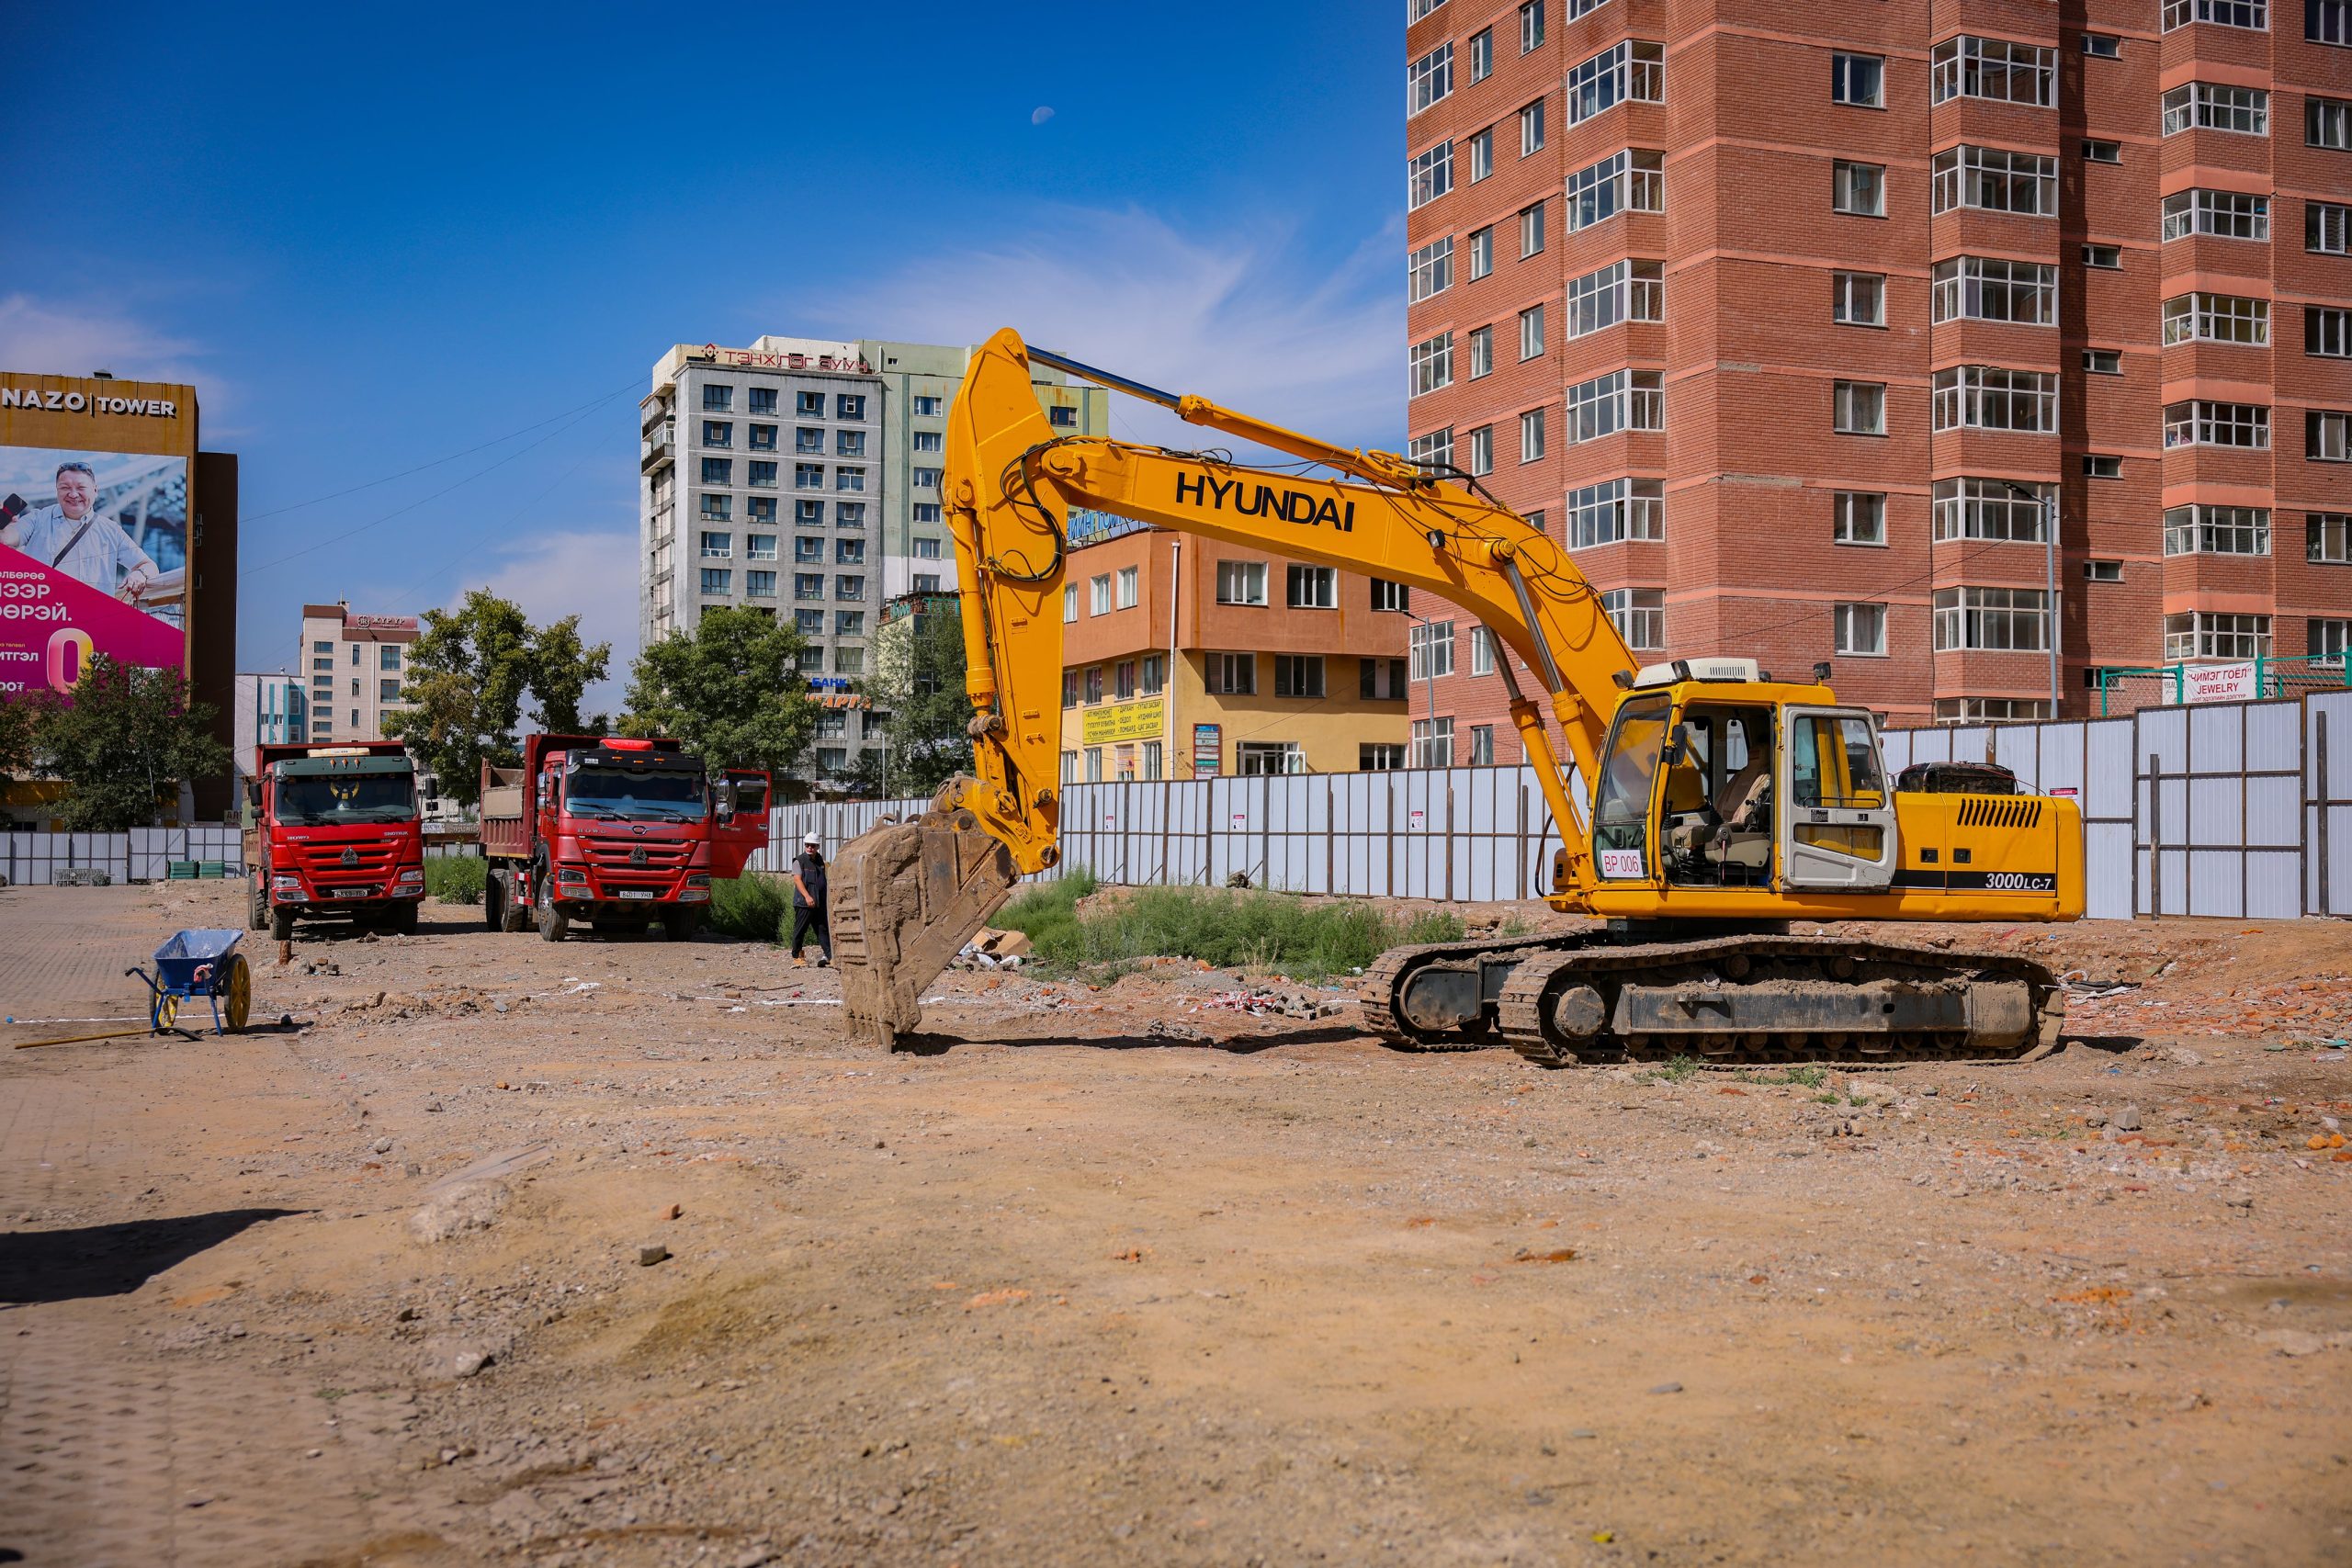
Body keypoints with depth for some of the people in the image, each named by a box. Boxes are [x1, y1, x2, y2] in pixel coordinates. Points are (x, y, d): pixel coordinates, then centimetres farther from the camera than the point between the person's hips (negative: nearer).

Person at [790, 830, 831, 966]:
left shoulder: (820, 861, 15)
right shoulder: (799, 862, -4)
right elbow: (797, 880, -16)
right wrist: (807, 896, -29)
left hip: (820, 903, 6)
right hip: (803, 903, -5)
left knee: (823, 929, 2)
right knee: (800, 930, 0)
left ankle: (829, 955, 0)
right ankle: (796, 956, 10)